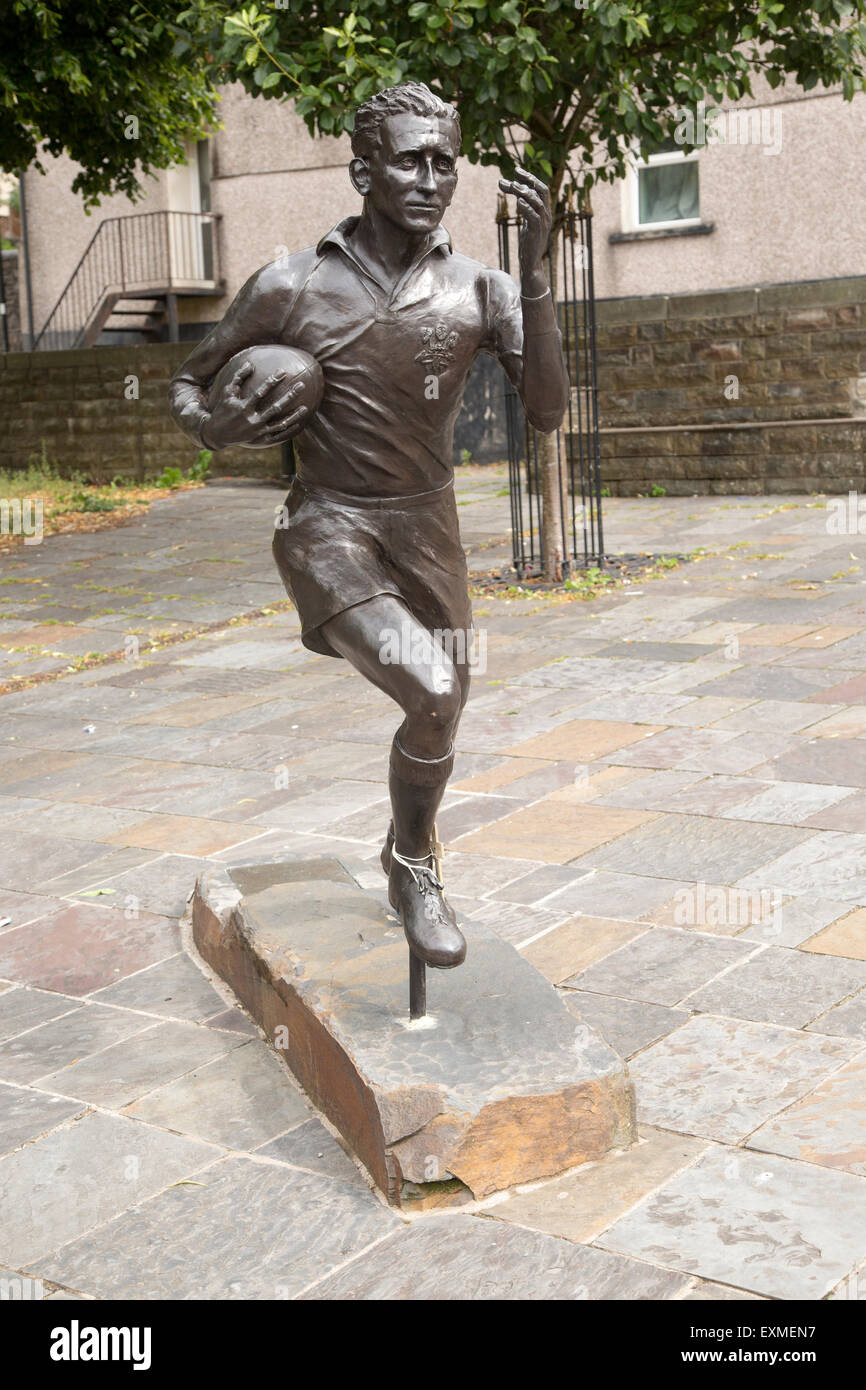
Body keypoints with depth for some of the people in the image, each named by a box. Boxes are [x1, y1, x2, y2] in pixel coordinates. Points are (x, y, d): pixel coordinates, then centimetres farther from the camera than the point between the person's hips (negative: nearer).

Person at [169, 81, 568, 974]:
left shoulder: (481, 291, -6)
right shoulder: (292, 288, -12)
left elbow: (547, 412, -18)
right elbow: (187, 385, 0)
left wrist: (534, 268, -25)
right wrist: (214, 428, -24)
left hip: (429, 530, 4)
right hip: (329, 532, -4)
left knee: (439, 714, 16)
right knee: (434, 696, -25)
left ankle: (408, 860, 47)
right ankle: (414, 865, 3)